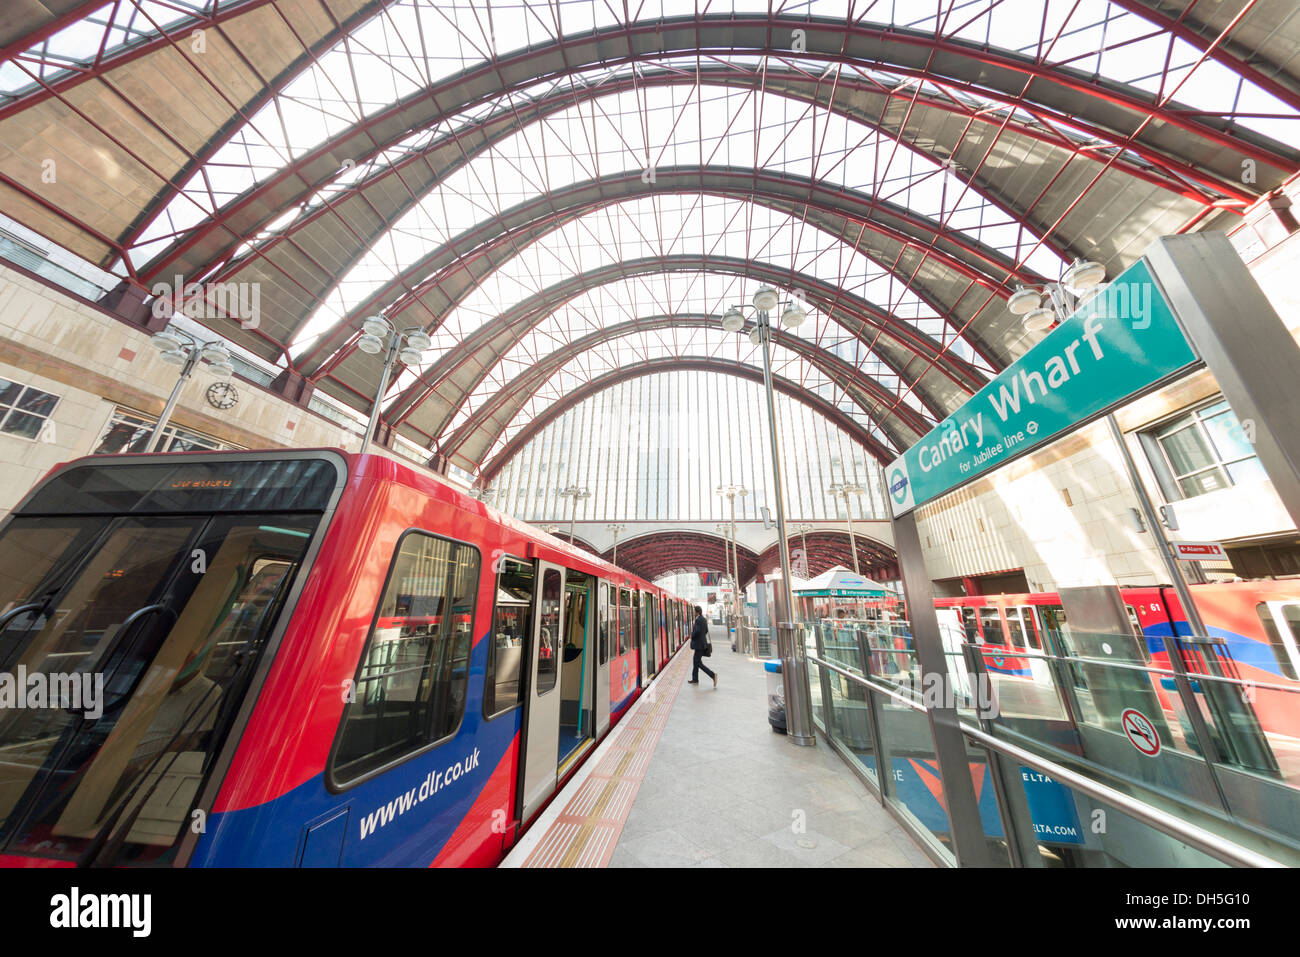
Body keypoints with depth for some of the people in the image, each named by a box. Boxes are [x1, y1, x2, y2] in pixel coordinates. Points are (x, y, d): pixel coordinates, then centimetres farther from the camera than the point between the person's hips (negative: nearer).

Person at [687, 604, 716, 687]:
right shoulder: (703, 619, 9)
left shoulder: (698, 620, -20)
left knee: (699, 663, -3)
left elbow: (697, 631, -28)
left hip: (699, 644, -10)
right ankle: (695, 679, 26)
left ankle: (713, 675, -6)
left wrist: (692, 636, -11)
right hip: (701, 643, 10)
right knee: (696, 661, 18)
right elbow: (706, 631, 15)